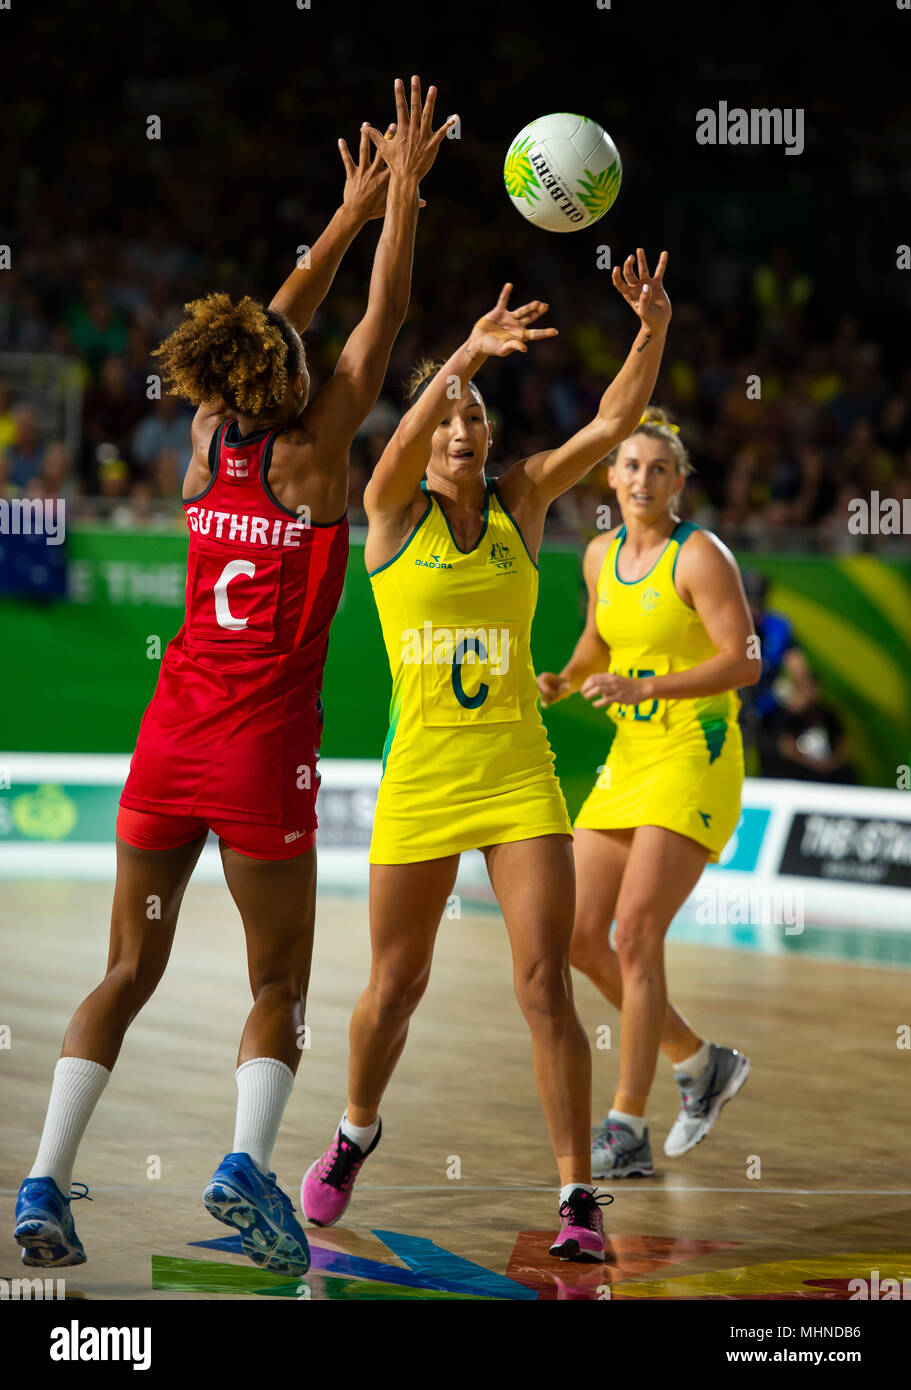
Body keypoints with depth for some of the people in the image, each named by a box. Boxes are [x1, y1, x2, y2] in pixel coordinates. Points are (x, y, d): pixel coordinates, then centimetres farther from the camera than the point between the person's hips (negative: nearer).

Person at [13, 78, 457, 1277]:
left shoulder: (207, 446, 6)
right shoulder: (310, 454, -6)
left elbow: (275, 327, 20)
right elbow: (381, 322, 0)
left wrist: (351, 215, 27)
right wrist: (403, 197, 7)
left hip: (172, 733, 5)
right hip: (264, 748, -5)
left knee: (128, 973, 9)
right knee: (279, 987, 5)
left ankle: (46, 1178, -4)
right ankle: (249, 1158, -19)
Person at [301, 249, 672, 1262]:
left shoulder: (521, 502, 5)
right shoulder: (393, 508, -1)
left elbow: (612, 423, -6)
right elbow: (407, 436, -23)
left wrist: (654, 333, -23)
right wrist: (467, 353, -41)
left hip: (520, 778, 1)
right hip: (419, 778, -1)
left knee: (545, 986, -8)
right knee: (395, 986, 12)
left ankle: (578, 1198, -4)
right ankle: (356, 1134, 39)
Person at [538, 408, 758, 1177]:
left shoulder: (700, 555, -11)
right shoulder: (602, 556, 9)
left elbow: (744, 661, -18)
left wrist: (645, 688, -27)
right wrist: (565, 680, 7)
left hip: (696, 762, -8)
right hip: (628, 762, 8)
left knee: (635, 936, -15)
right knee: (581, 939, 4)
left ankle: (628, 1131, -10)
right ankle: (702, 1064, 23)